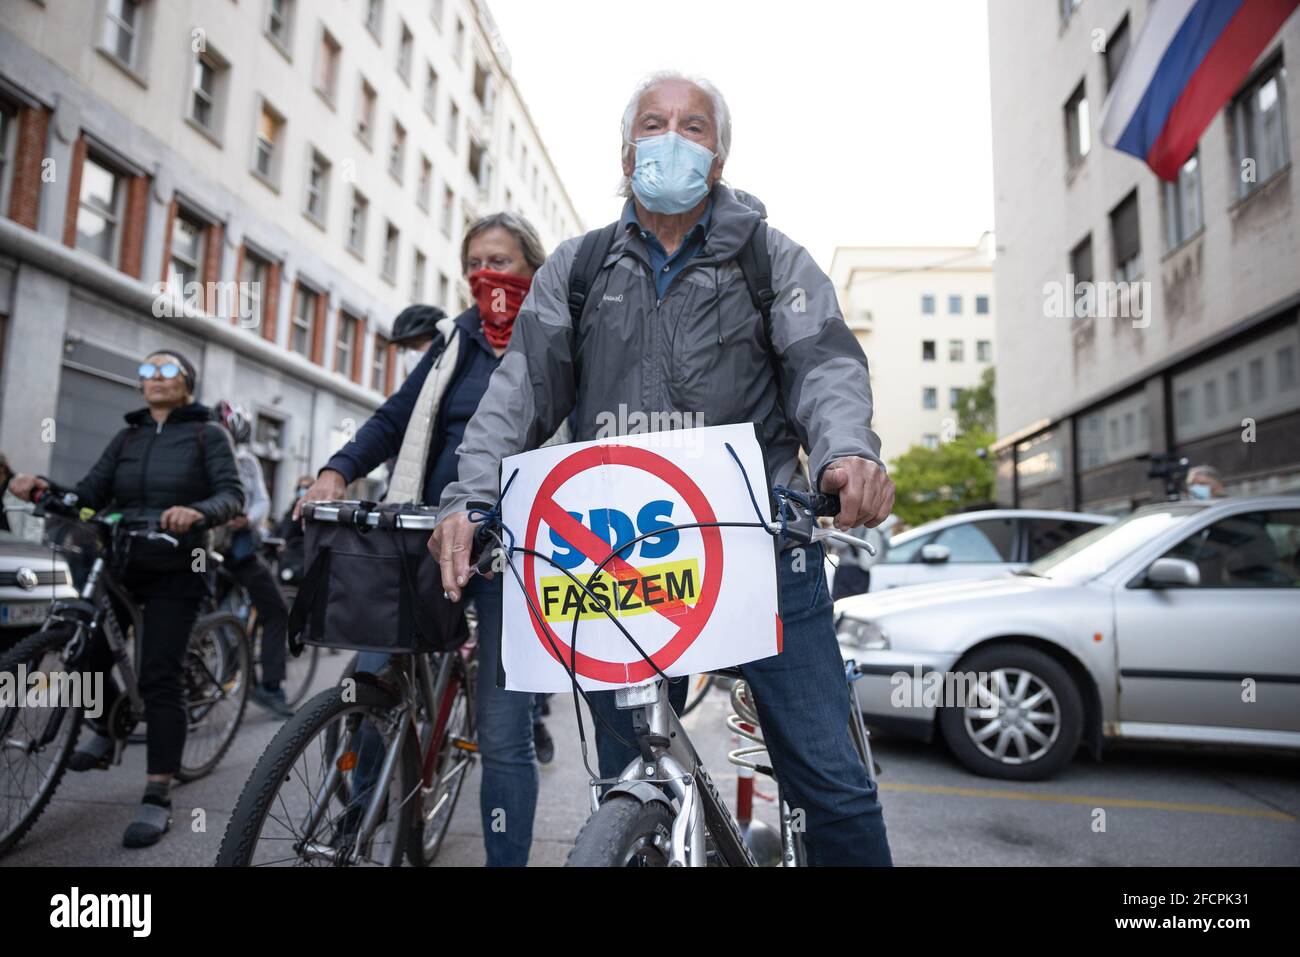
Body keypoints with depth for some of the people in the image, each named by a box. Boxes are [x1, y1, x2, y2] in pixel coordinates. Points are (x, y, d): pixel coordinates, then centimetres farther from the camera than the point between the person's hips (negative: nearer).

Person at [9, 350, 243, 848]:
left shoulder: (208, 434, 0)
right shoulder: (126, 438, 13)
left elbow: (232, 495, -13)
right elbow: (90, 495, 3)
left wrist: (197, 512, -34)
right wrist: (46, 489, -17)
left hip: (176, 572, -4)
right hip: (120, 564, 5)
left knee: (159, 676, -8)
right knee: (85, 656, 0)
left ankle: (158, 798, -1)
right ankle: (106, 731, 33)